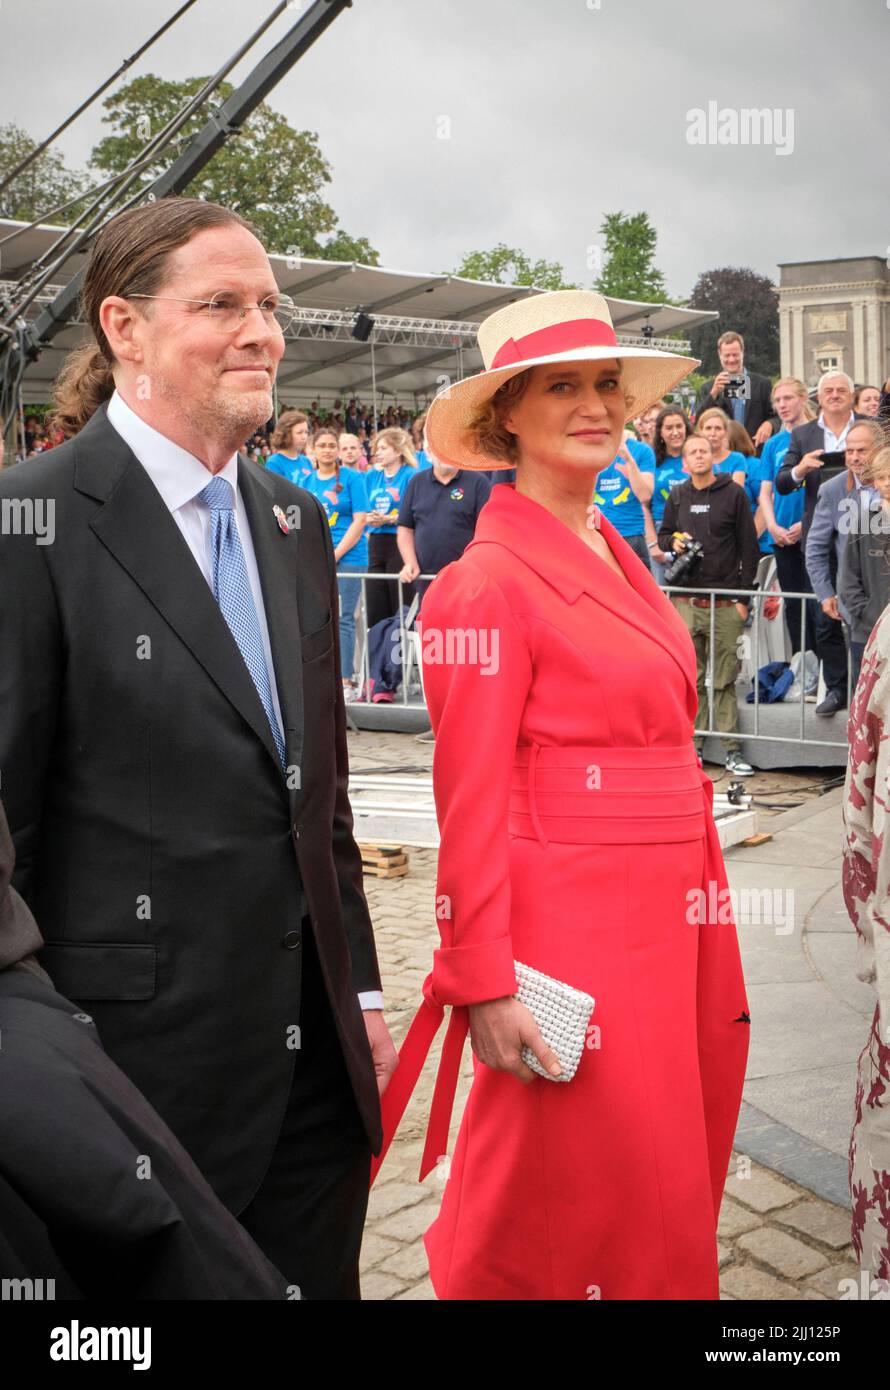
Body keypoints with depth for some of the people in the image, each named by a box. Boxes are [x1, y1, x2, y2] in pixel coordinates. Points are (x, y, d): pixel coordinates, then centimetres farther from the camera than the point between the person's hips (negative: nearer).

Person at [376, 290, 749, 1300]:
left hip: (664, 916, 8)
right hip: (568, 922, -8)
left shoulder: (616, 560, 11)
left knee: (675, 1191, 20)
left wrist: (705, 921, 12)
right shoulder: (491, 581, -13)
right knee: (570, 1222, 6)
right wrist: (484, 984, -16)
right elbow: (470, 799, -15)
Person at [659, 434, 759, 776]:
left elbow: (749, 548, 1)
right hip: (685, 601, 3)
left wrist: (744, 596, -4)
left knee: (725, 679, -1)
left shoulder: (733, 494, 3)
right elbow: (663, 534, 24)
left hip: (725, 603, -3)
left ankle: (732, 749, 4)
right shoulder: (677, 497, 13)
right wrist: (673, 542, -1)